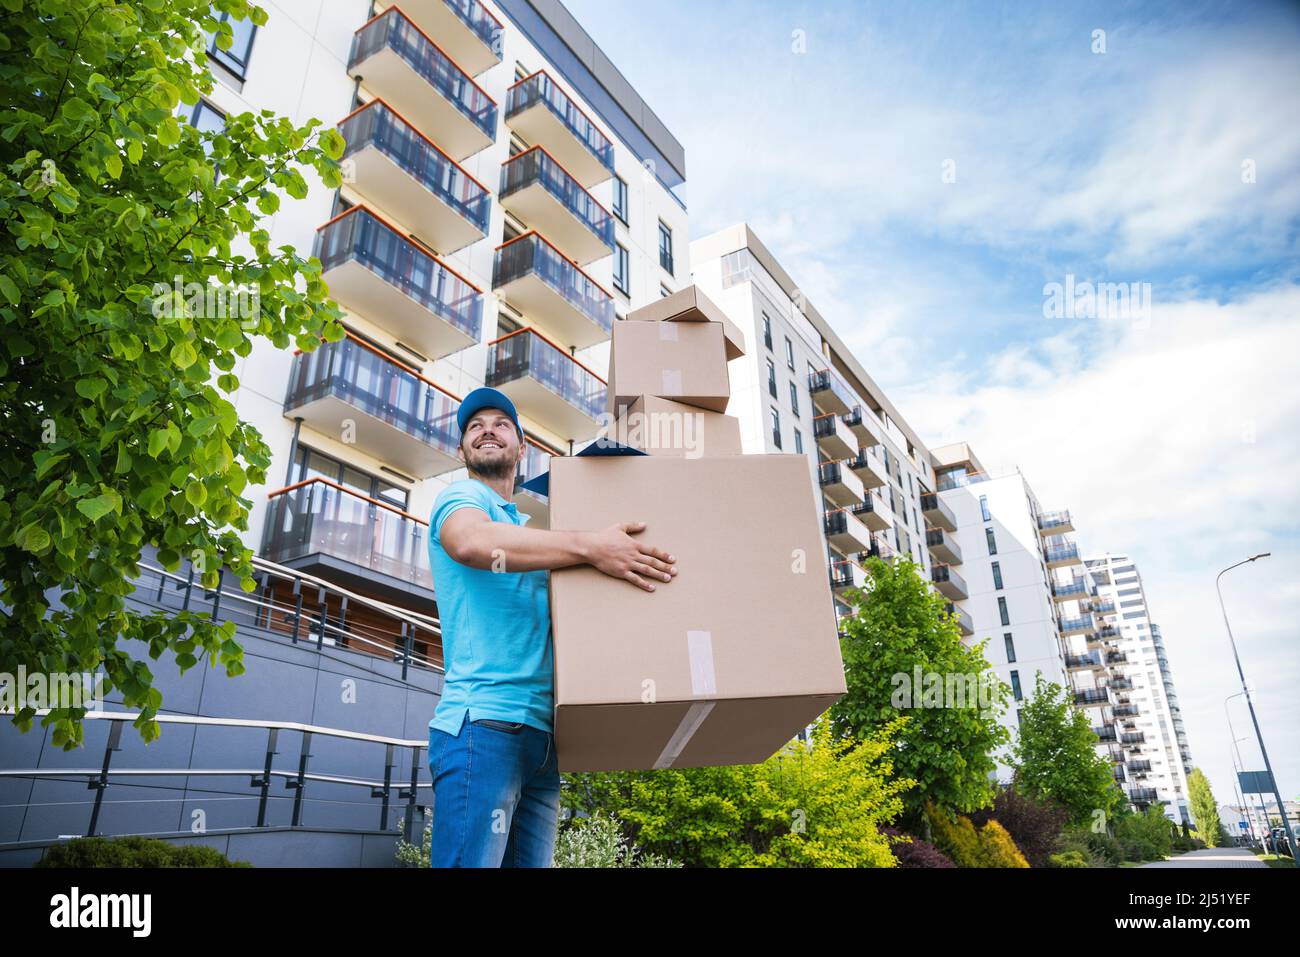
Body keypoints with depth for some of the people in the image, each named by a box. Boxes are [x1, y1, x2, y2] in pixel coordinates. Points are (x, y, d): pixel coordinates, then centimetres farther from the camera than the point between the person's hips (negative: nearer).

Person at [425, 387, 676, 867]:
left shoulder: (530, 529, 26)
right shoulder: (460, 496, 3)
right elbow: (472, 542, -22)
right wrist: (591, 546, -27)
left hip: (541, 733, 8)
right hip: (484, 720, -7)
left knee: (530, 861, 9)